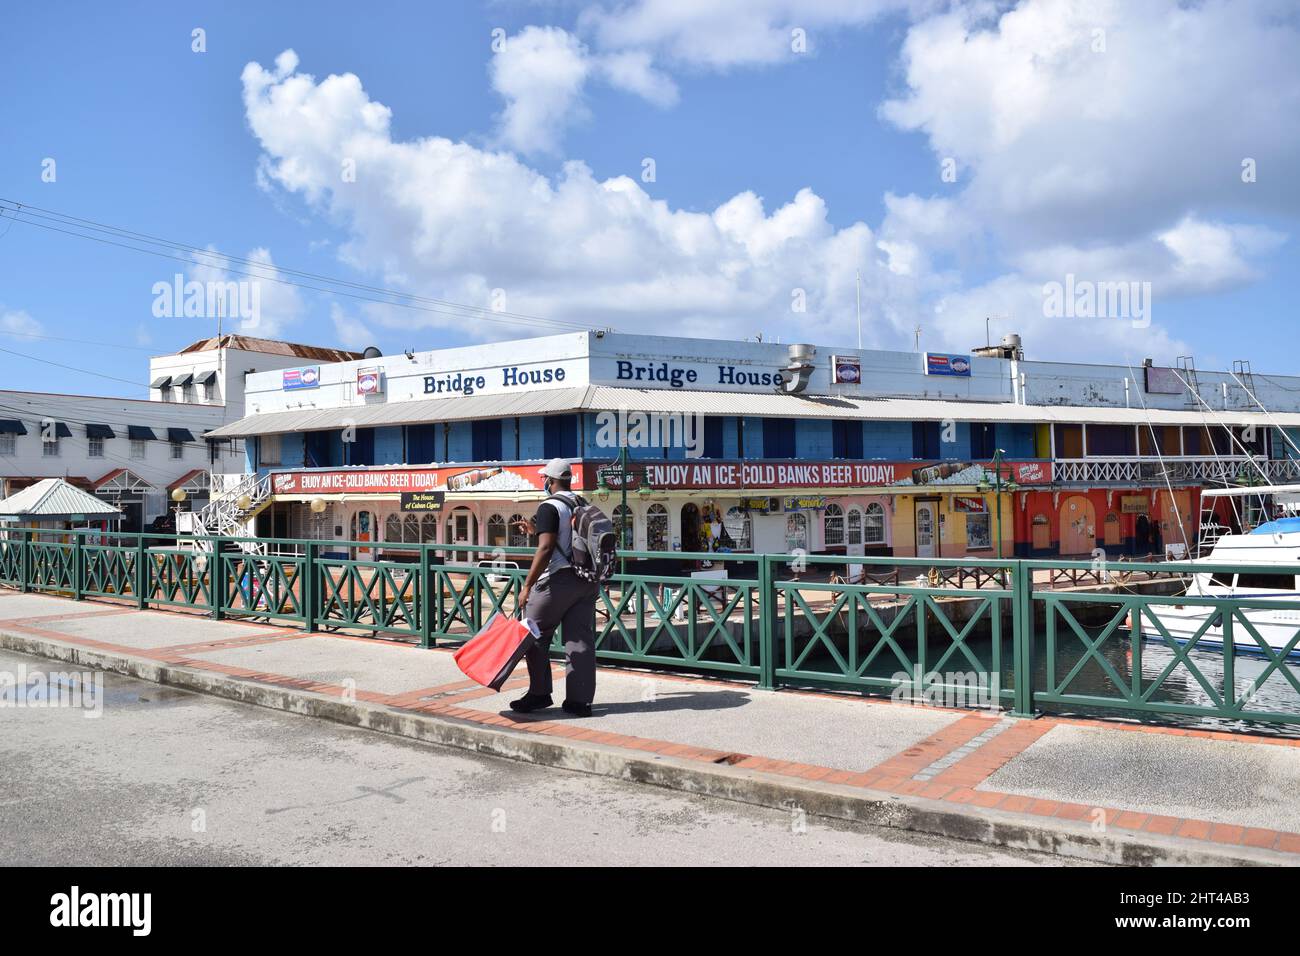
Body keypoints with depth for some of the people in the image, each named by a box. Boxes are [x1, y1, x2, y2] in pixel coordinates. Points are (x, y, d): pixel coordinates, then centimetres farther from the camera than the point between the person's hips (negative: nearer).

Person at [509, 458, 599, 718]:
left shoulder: (549, 507, -8)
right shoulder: (582, 506, 15)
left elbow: (546, 548, -18)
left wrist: (527, 585, -16)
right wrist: (534, 529, 33)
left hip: (558, 580, -7)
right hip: (587, 580, 7)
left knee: (534, 635, 7)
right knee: (580, 639, 5)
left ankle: (539, 694, 11)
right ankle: (580, 700, 5)